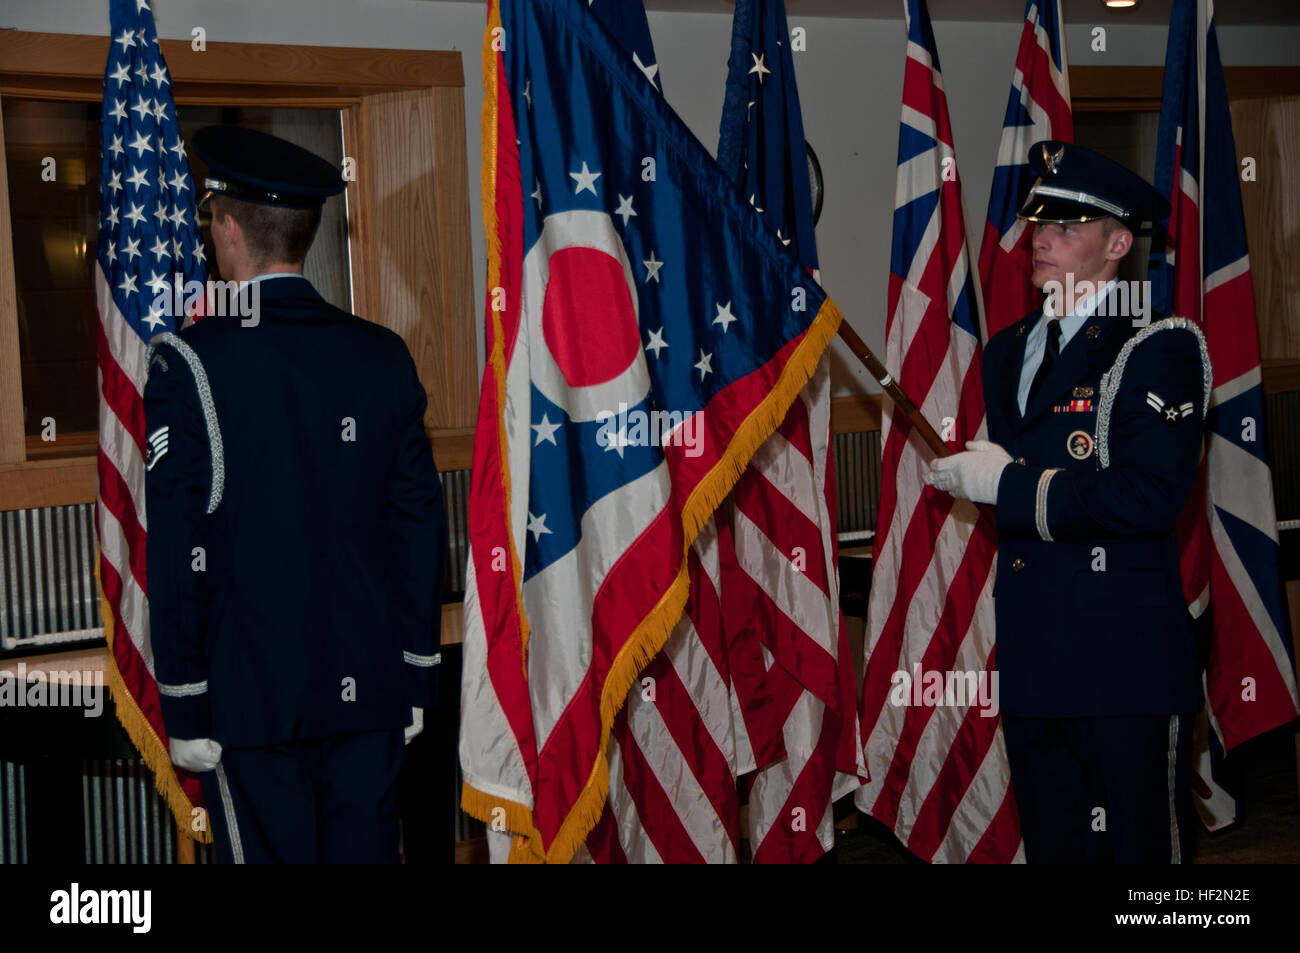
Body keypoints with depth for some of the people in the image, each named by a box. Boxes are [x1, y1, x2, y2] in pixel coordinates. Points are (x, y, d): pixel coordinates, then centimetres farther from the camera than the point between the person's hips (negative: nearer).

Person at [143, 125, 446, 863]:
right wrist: (416, 677, 13)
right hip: (370, 691, 4)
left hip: (250, 696, -4)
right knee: (366, 851, 12)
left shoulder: (190, 365, -11)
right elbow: (421, 530, 6)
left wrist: (184, 706, -4)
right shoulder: (385, 356, 2)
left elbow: (176, 551, -11)